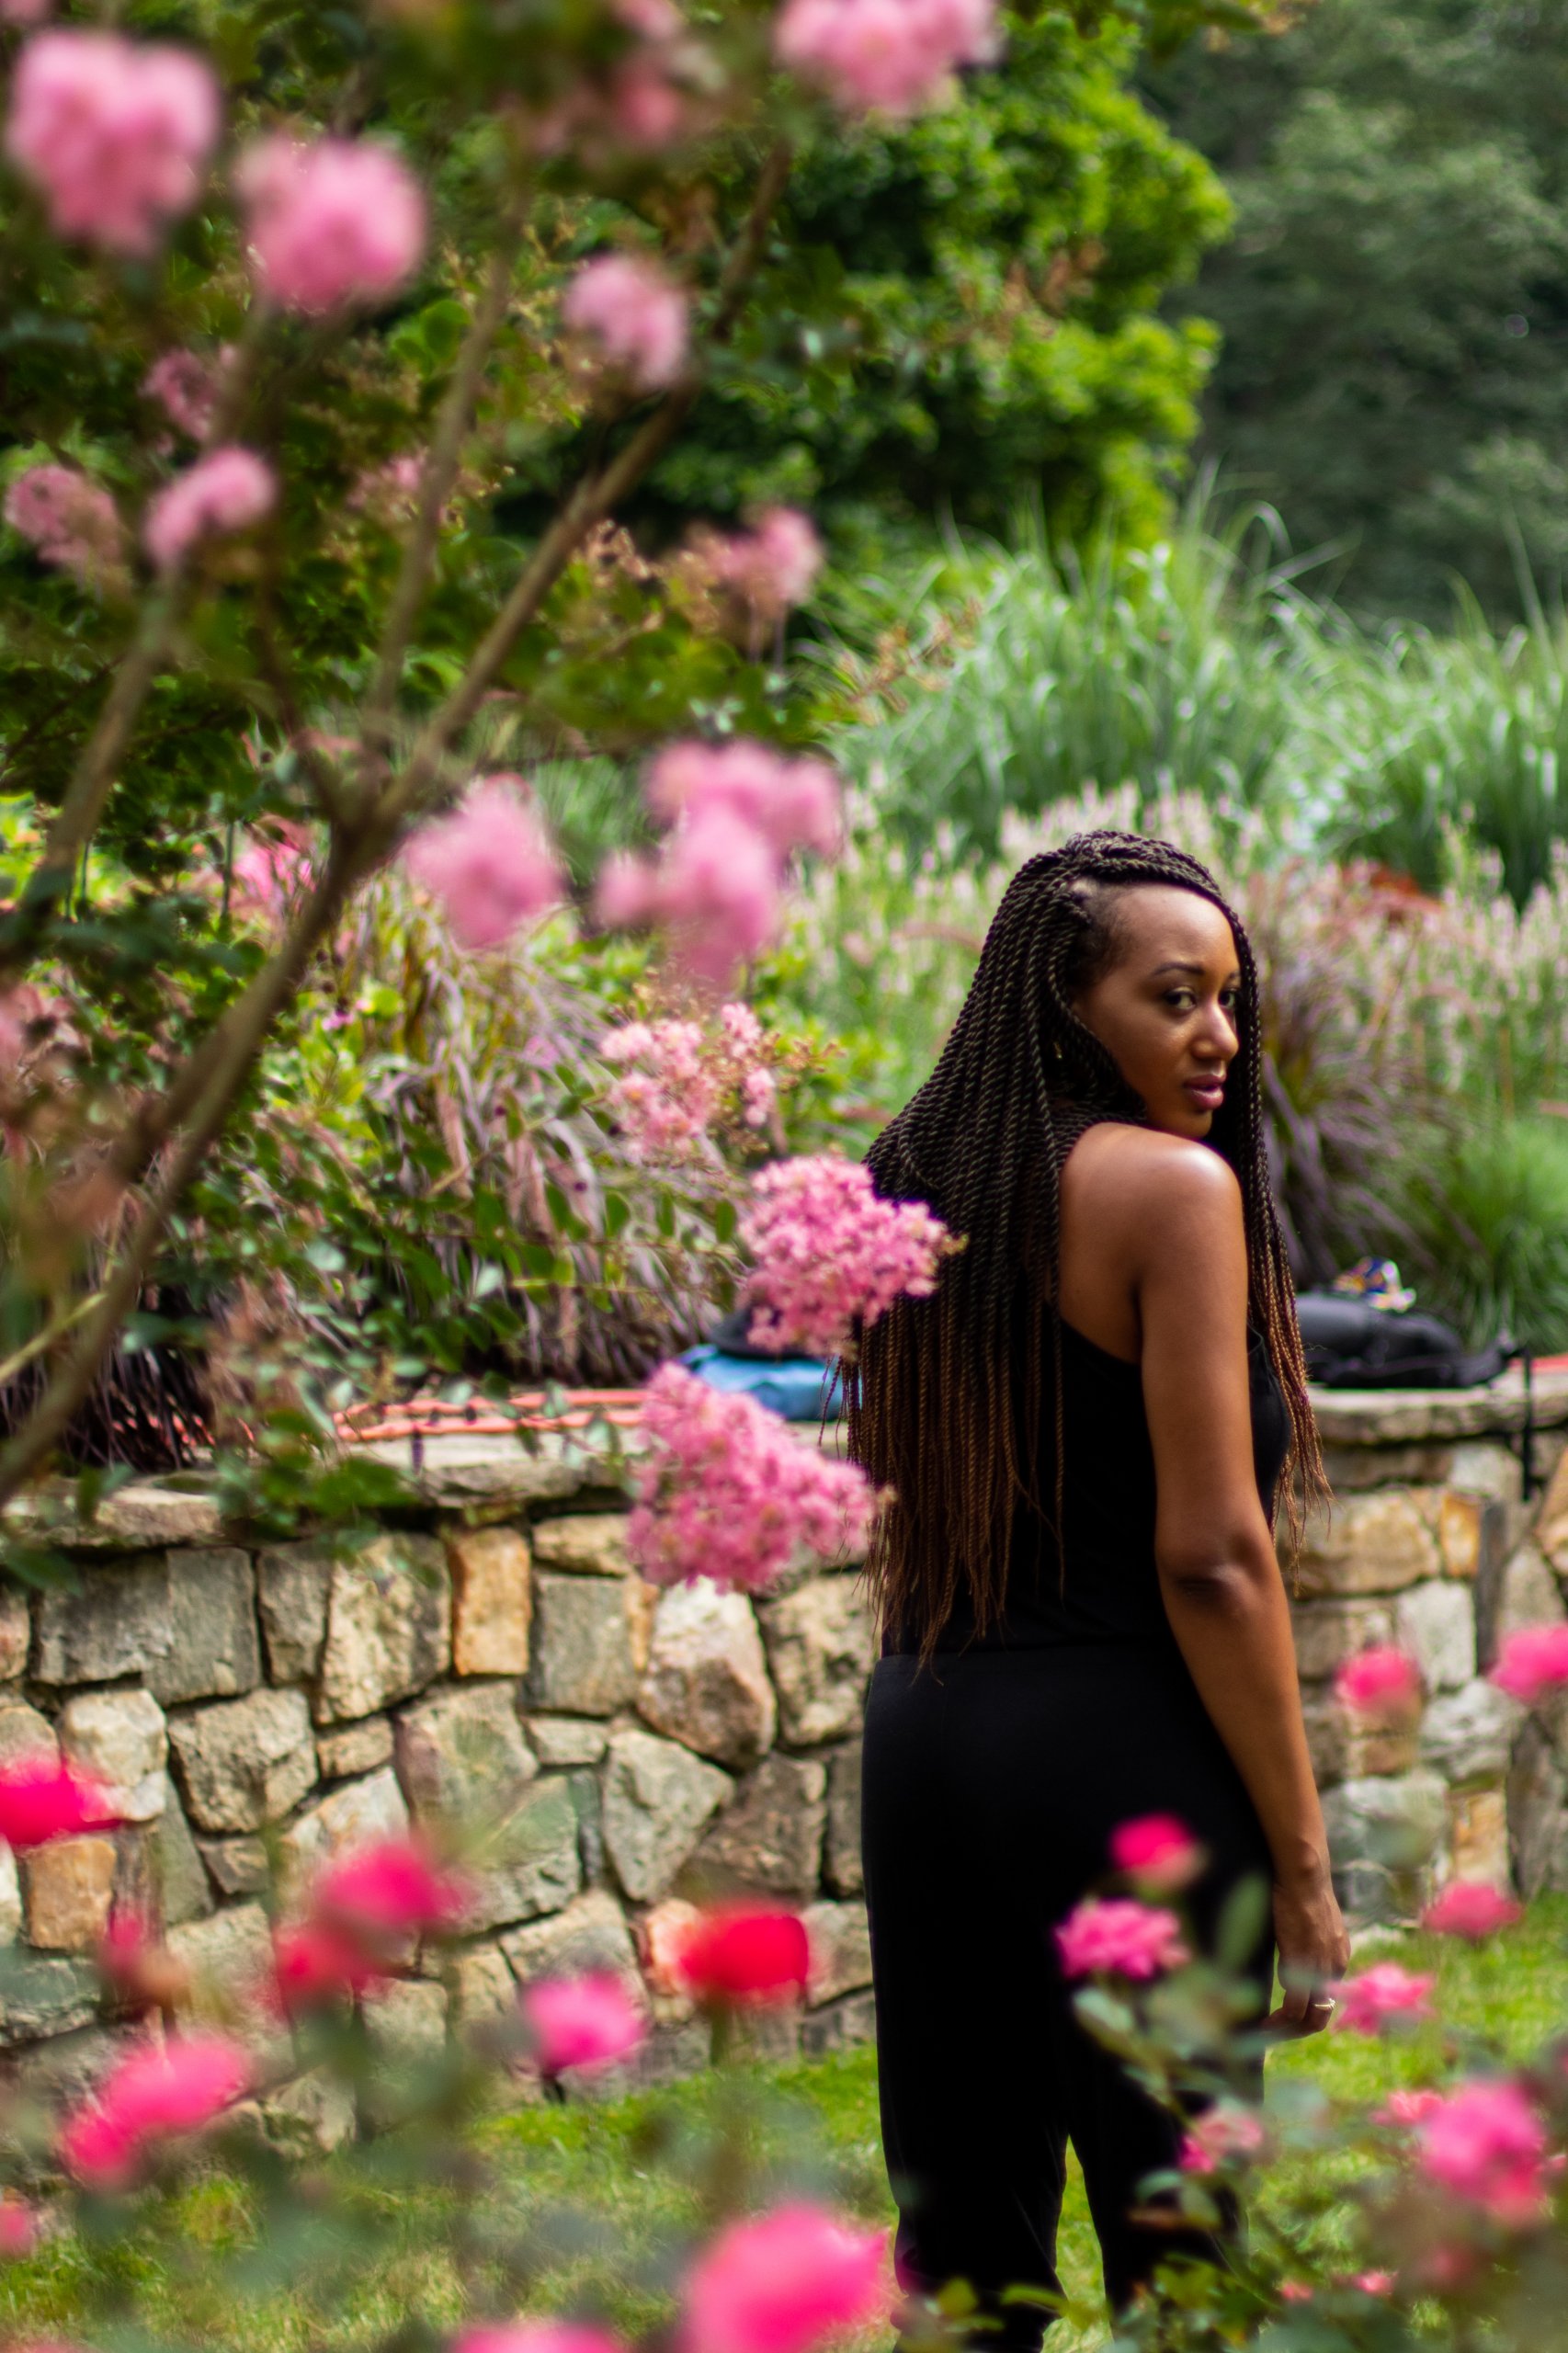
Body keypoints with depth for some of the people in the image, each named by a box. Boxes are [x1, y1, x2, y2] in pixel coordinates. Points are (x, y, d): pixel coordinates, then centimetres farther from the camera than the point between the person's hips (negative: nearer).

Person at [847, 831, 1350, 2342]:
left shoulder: (918, 1185, 11)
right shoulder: (1172, 1186, -11)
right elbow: (1210, 1554, -15)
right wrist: (1300, 1862, -10)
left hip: (921, 1728, 7)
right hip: (1120, 1744, -7)